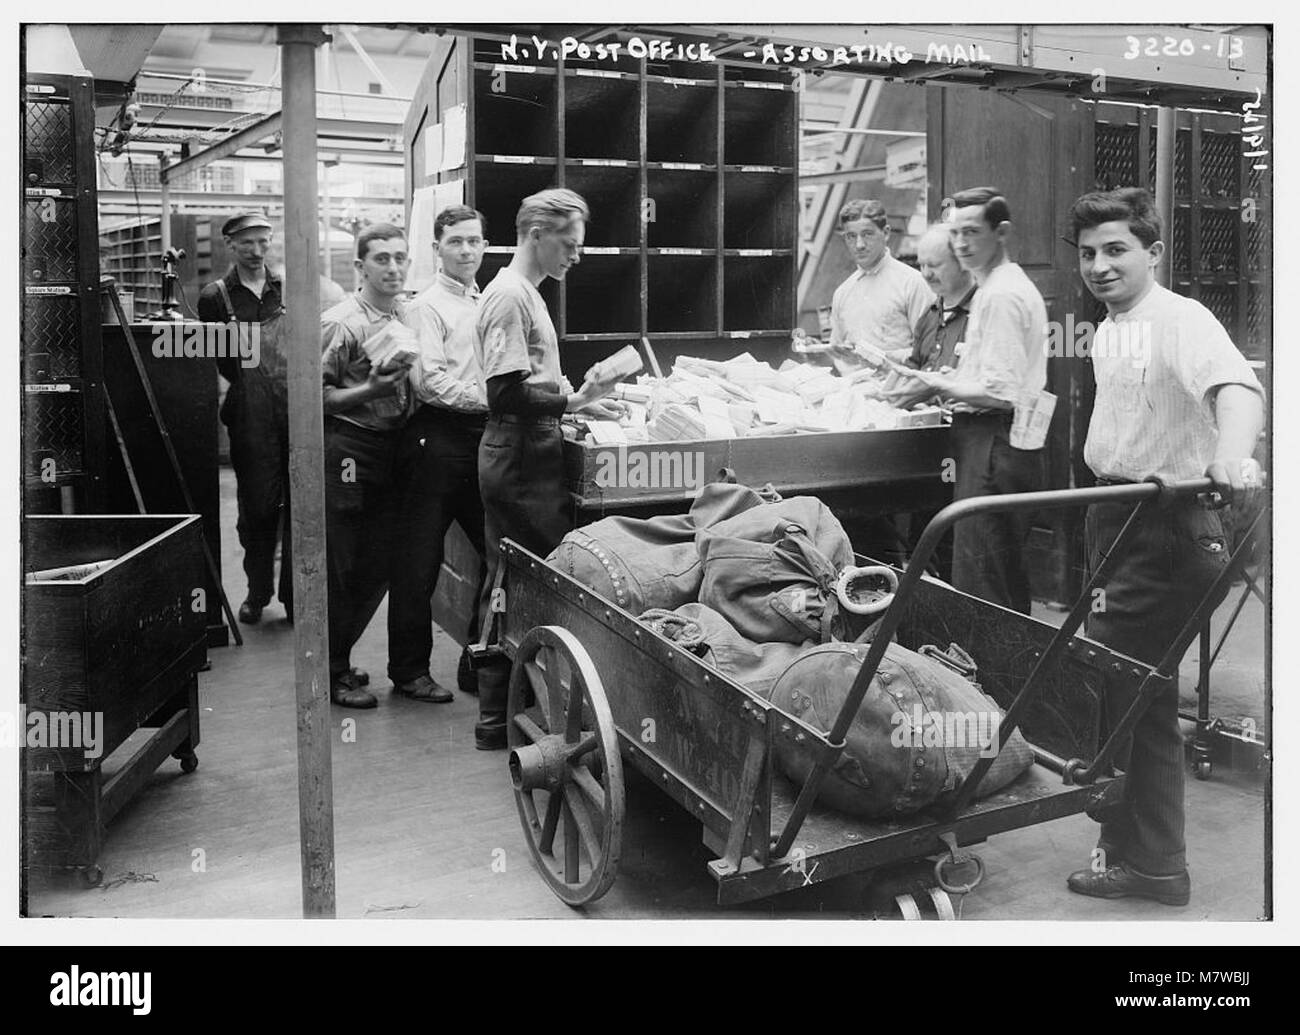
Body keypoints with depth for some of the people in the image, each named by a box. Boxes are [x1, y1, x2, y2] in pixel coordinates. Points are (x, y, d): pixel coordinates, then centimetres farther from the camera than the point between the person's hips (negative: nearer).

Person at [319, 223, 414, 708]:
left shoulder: (408, 317, 12)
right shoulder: (341, 322, -11)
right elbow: (315, 396, -14)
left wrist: (404, 386, 6)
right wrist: (369, 390, -22)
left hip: (390, 447, 7)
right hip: (348, 447, -7)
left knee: (379, 567, 11)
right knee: (340, 567, 0)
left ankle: (337, 656, 28)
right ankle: (333, 672, 13)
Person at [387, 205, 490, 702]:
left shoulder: (488, 303, 18)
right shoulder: (426, 306, -4)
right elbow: (431, 381, -15)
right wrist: (491, 399, -17)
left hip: (483, 437, 7)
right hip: (438, 436, -7)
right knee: (419, 564, 1)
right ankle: (409, 670, 14)